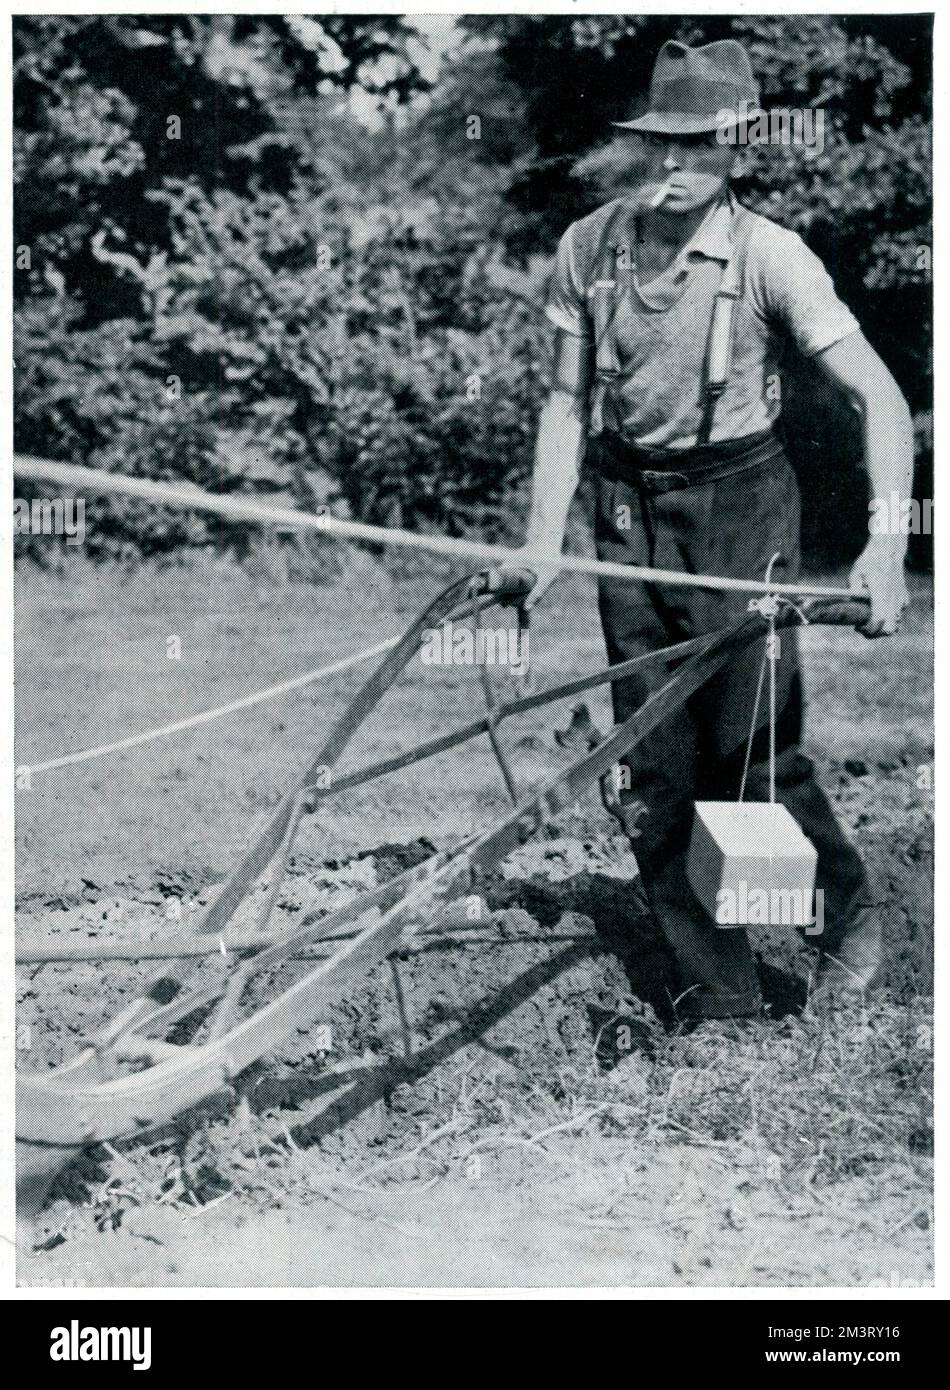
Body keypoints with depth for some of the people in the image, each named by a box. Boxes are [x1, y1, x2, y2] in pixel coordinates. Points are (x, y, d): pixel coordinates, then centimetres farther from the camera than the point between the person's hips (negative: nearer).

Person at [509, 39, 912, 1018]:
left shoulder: (767, 255, -13)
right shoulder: (587, 249, -1)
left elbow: (878, 397, -15)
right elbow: (568, 398, 7)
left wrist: (886, 543, -27)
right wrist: (544, 535, -3)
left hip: (741, 506, -4)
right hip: (629, 512, 4)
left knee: (752, 749, -5)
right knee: (655, 770, 4)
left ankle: (850, 915, 25)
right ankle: (721, 995, 18)